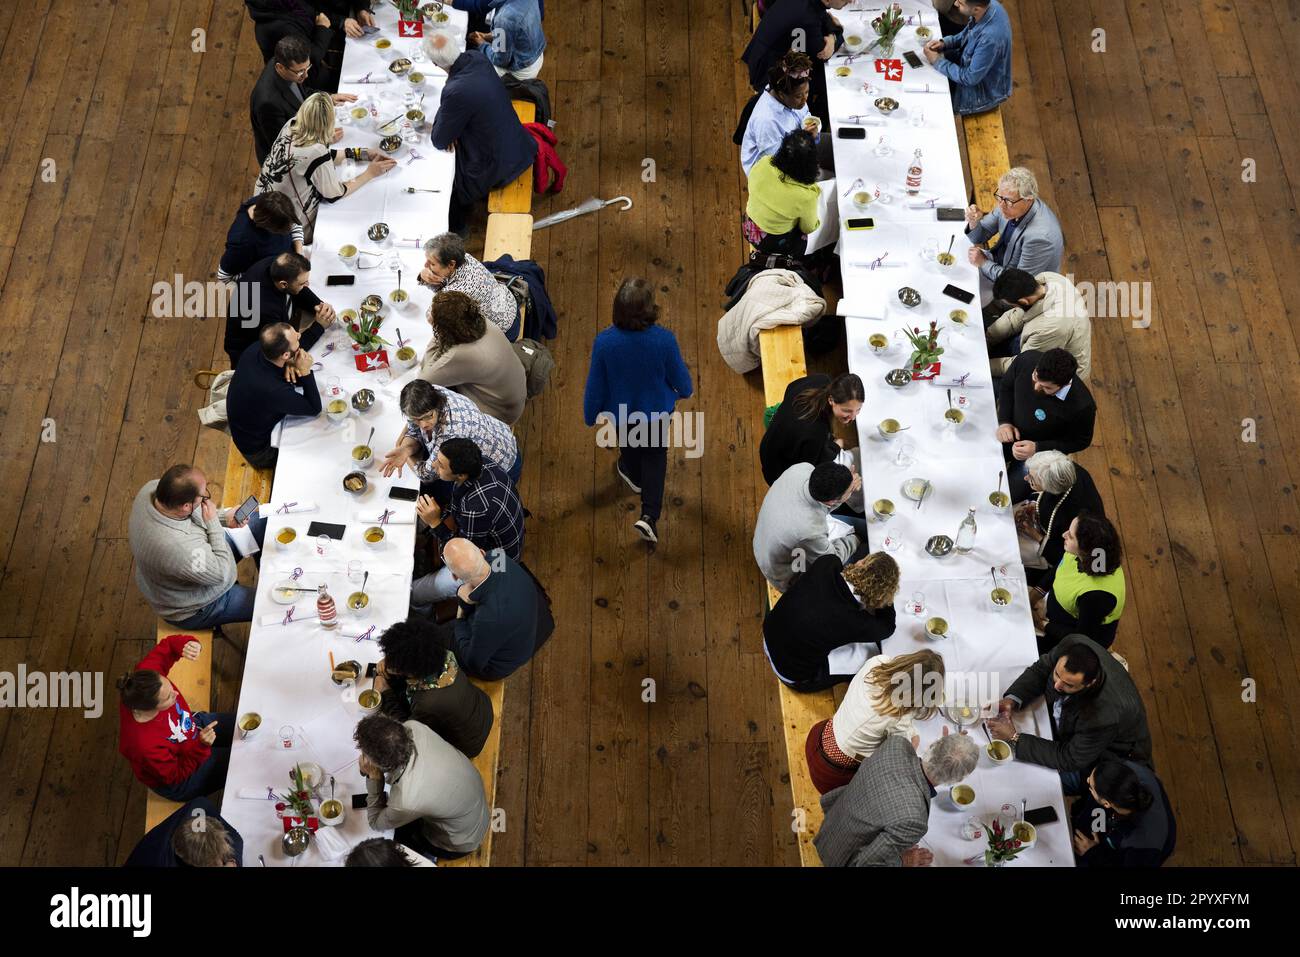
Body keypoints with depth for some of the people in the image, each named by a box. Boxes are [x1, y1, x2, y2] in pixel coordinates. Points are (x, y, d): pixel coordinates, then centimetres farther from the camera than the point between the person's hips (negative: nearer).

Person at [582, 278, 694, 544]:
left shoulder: (604, 341, -30)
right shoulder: (664, 339, -30)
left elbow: (595, 383, -16)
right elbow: (678, 374, -12)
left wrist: (591, 415, 3)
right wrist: (686, 390, 12)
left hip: (620, 411, 1)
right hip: (657, 410, -1)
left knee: (628, 443, 33)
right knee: (655, 456, 22)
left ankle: (633, 475, 65)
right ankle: (649, 517, 11)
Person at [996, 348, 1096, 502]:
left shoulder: (1082, 406, -35)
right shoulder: (1026, 360, -26)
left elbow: (1080, 441, -13)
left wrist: (1037, 449, -22)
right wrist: (1004, 421, -15)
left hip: (1040, 455, -3)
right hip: (1008, 434, 4)